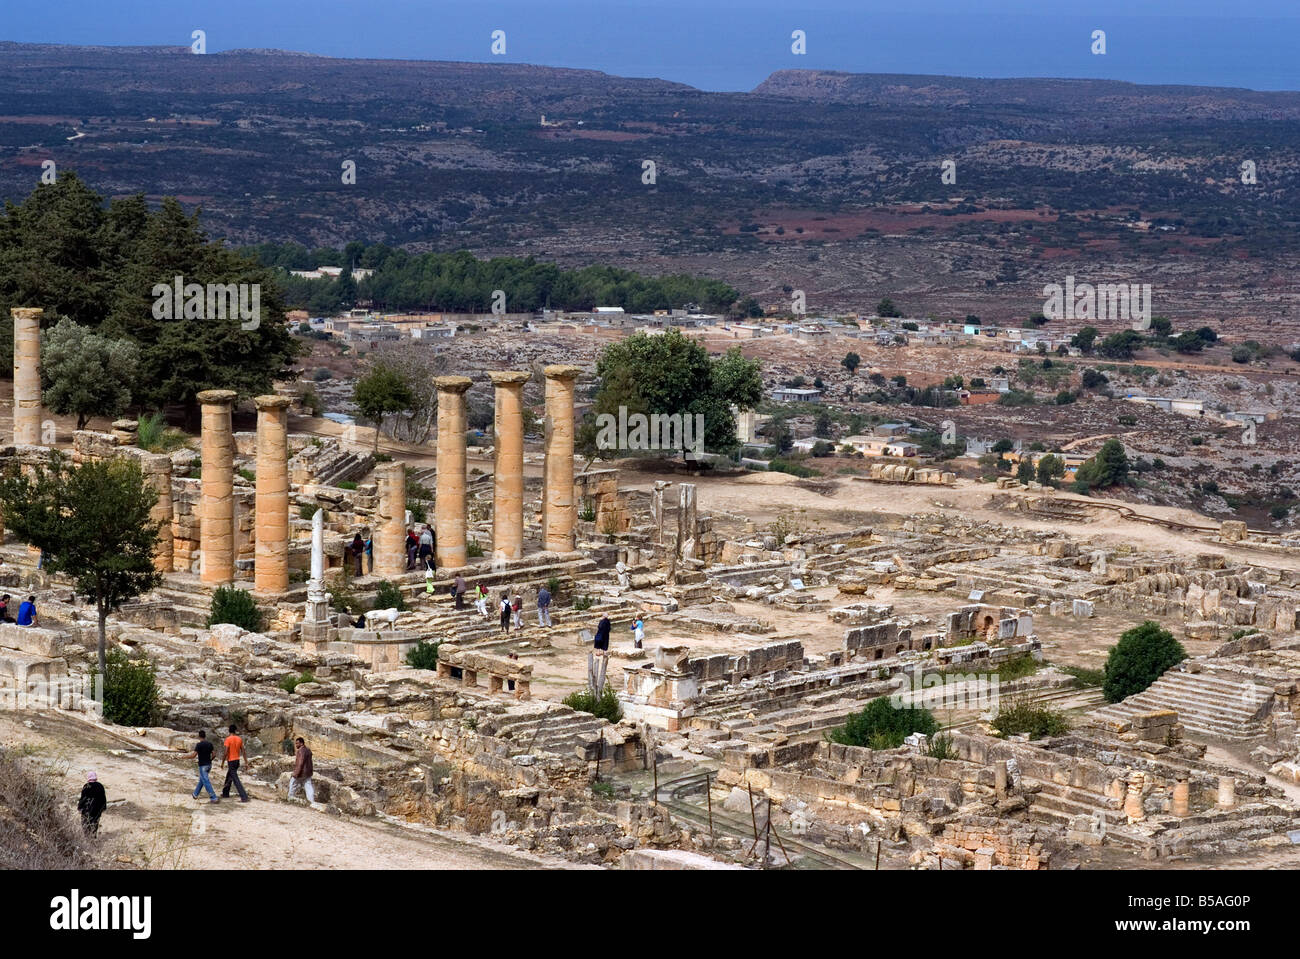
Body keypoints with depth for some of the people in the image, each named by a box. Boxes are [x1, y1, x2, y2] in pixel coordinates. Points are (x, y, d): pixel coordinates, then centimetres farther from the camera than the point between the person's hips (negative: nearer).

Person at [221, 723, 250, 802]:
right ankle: (225, 793, 38)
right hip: (237, 761, 7)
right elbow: (243, 751, 6)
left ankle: (244, 797, -16)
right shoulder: (239, 739, 4)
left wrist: (223, 762, -8)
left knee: (235, 780, -8)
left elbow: (226, 752, -18)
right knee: (229, 777, 25)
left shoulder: (228, 739, -14)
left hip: (231, 761, -7)